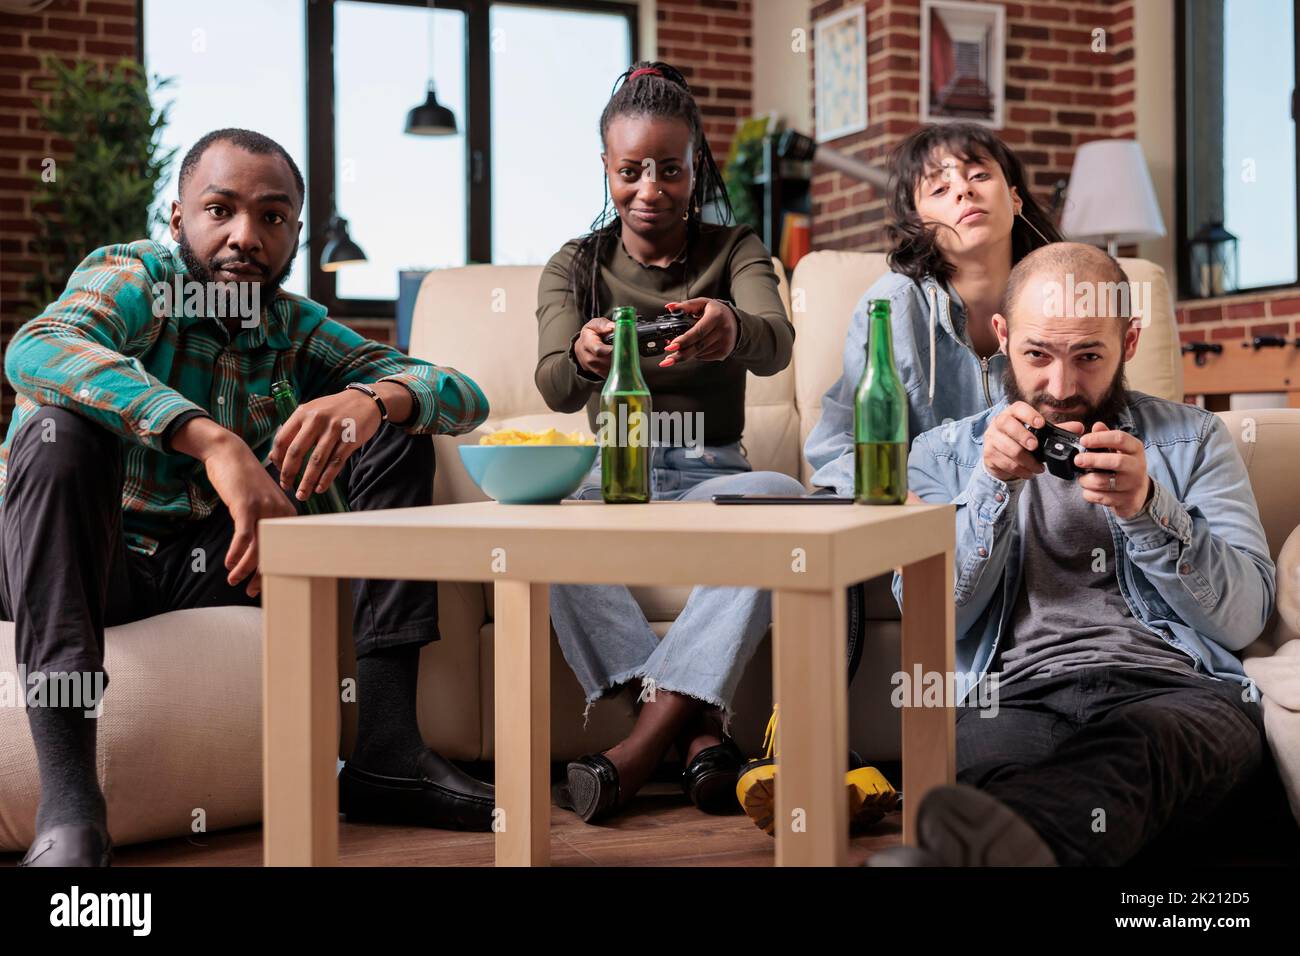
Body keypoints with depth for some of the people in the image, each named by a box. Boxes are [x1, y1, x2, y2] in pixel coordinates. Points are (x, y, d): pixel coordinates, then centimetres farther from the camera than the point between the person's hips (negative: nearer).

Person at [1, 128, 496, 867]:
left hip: (207, 566, 5)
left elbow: (464, 397, -3)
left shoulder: (295, 328, 5)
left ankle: (386, 750, -16)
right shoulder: (133, 278, -11)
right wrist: (214, 442, -48)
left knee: (396, 435, -5)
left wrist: (373, 399, -28)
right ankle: (68, 801, -44)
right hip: (77, 561, -5)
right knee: (62, 424, -35)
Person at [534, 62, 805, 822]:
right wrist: (583, 356, -39)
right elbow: (556, 388, -12)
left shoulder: (734, 252, 6)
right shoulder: (575, 267, 8)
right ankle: (697, 726, -34)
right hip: (615, 478, 1)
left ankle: (648, 736, -35)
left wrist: (733, 329, -44)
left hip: (712, 478, 0)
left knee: (783, 497, -35)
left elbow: (777, 344, -17)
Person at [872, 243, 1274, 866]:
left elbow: (1244, 617, 7)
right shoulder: (943, 453, 21)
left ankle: (990, 845, -68)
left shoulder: (1191, 436, 20)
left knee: (1139, 745, -43)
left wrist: (1147, 508, -10)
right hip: (1013, 700, 2)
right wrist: (993, 486, -6)